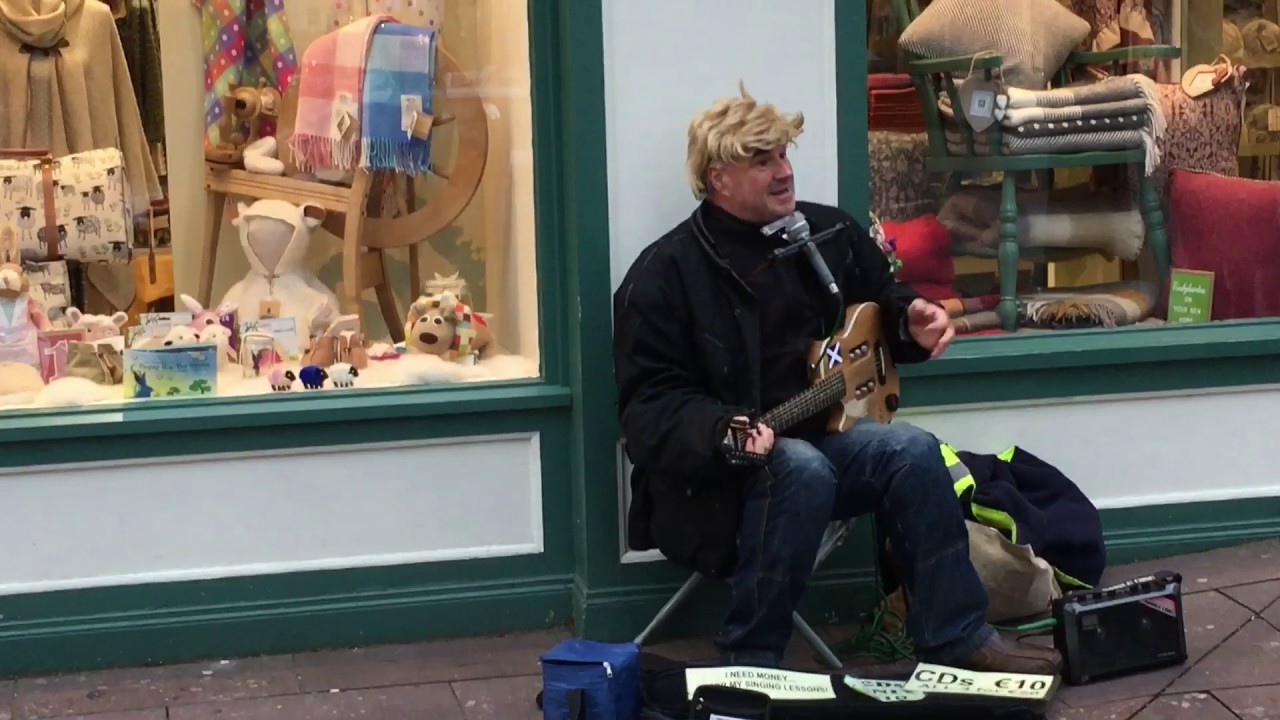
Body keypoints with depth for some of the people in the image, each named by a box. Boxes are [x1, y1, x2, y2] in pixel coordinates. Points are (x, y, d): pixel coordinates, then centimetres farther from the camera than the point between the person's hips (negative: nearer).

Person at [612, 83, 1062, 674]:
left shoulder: (831, 233, 6)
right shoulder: (665, 274, -12)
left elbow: (883, 303, 25)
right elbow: (650, 405, -16)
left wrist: (914, 321, 1)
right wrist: (728, 431, -35)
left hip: (820, 440, 6)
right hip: (710, 471, -6)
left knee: (912, 449, -20)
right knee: (803, 467, -36)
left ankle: (958, 638, -10)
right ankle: (750, 662, -24)